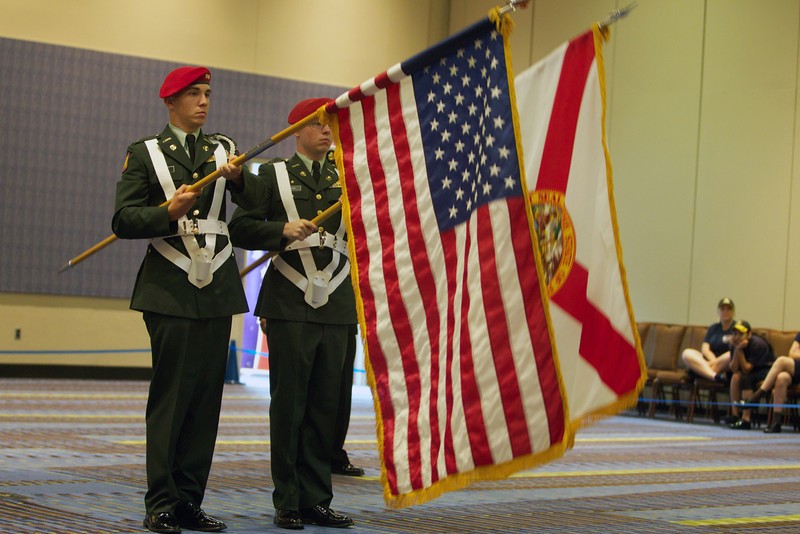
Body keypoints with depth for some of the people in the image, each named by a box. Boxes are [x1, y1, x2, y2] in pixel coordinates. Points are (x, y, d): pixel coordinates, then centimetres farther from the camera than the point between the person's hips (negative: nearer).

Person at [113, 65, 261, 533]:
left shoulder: (224, 149, 14)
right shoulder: (145, 153, 4)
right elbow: (124, 220, -2)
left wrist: (237, 177, -20)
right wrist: (169, 213, -18)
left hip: (217, 289, 4)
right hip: (171, 289, -4)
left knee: (207, 396, 4)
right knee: (171, 394, -4)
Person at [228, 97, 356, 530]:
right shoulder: (273, 175, 6)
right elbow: (240, 228, -2)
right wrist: (283, 230, -16)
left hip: (335, 306, 3)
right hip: (290, 304, -3)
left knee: (325, 405, 4)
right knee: (288, 404, 0)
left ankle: (317, 499, 12)